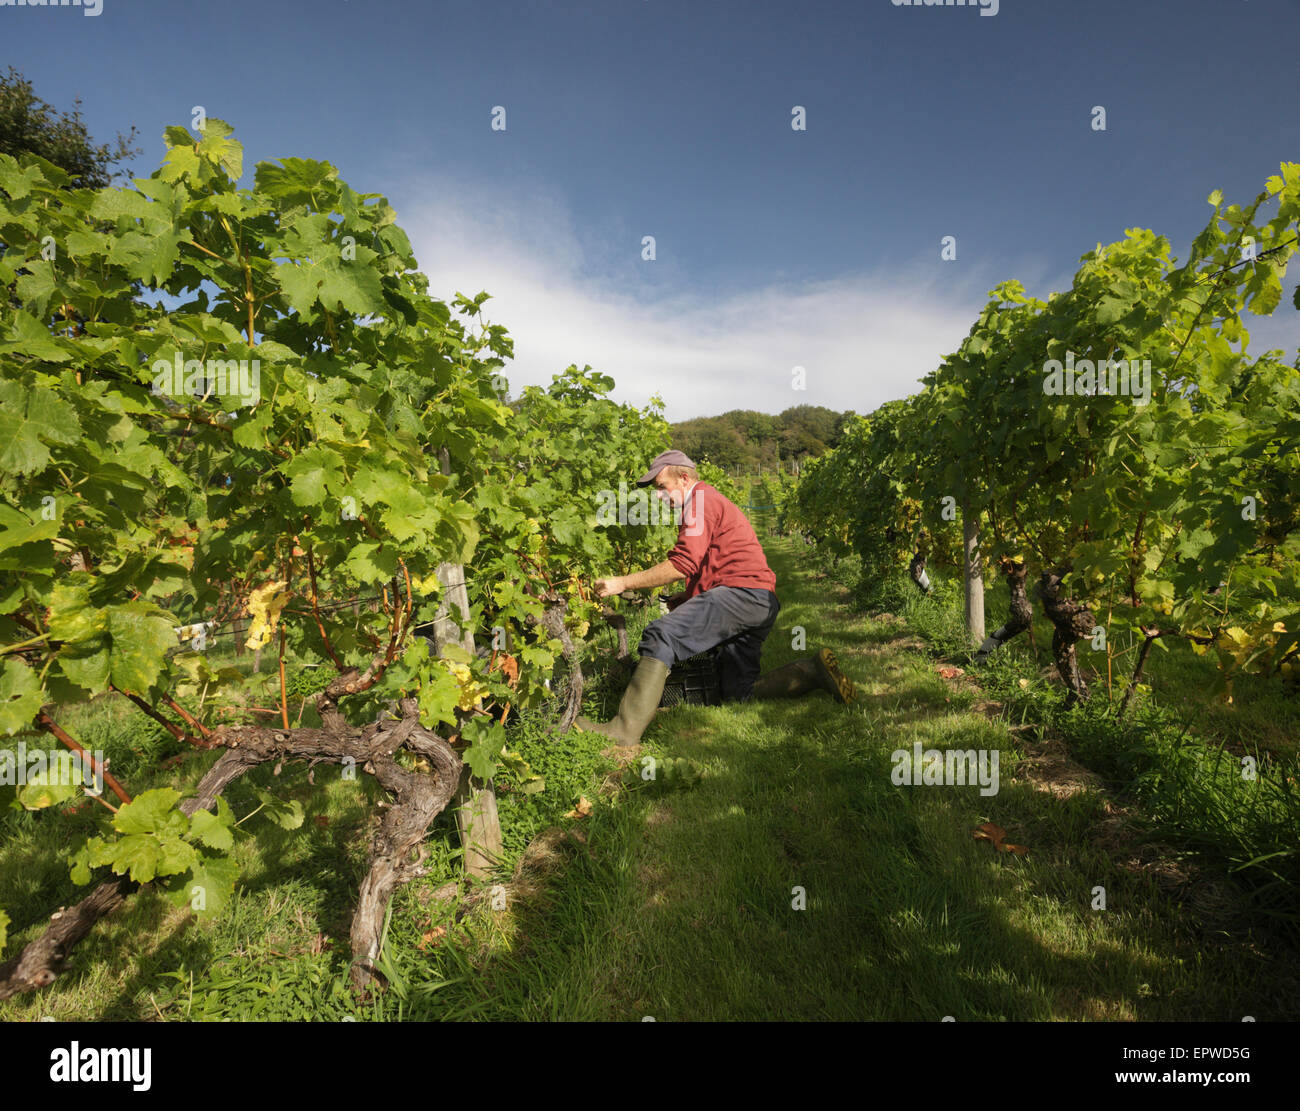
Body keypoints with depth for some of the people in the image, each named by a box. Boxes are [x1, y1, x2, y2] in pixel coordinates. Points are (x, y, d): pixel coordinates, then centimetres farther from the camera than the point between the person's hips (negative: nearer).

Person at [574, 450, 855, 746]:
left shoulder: (702, 500, -2)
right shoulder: (714, 502, 31)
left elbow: (683, 564, -14)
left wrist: (623, 582, -11)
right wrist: (688, 597, 19)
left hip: (742, 593, -11)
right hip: (761, 604, 11)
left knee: (660, 635, -22)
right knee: (738, 694, 10)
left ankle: (626, 729, -28)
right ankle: (814, 671, 5)